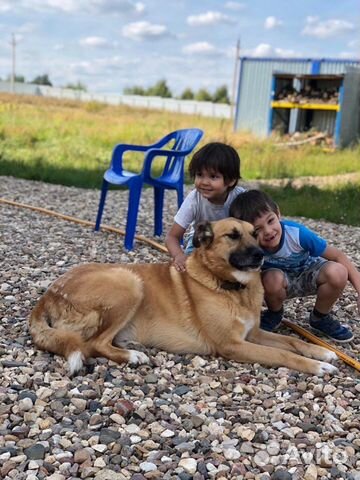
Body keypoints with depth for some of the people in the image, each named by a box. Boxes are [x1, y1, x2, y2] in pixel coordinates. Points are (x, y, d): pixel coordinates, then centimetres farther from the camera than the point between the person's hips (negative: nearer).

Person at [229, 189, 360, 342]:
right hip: (279, 281, 0)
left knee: (337, 273, -30)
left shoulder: (297, 233, -33)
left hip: (307, 274, 1)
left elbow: (338, 256, -24)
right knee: (272, 278, -36)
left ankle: (320, 318, 0)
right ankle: (274, 314, 0)